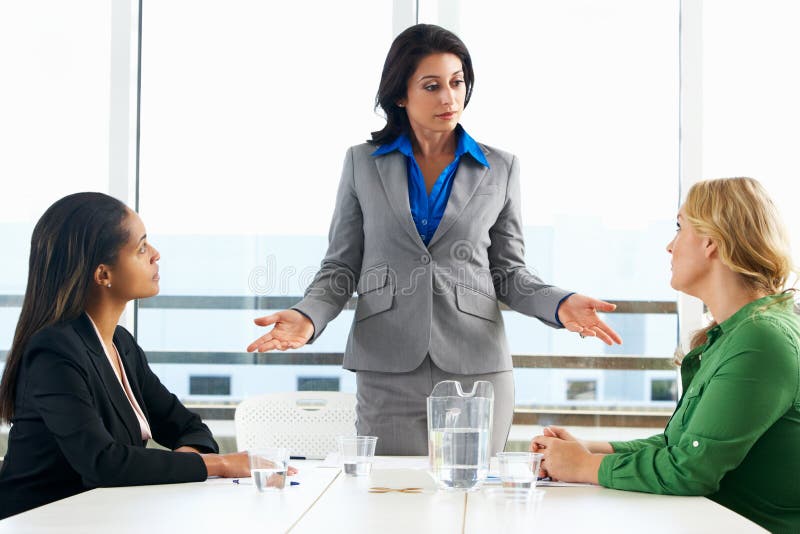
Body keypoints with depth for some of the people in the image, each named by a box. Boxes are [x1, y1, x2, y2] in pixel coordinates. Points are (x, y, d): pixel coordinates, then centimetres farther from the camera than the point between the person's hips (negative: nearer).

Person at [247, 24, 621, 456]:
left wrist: (560, 305, -9)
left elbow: (508, 272, 10)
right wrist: (307, 317, -12)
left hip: (477, 371, 1)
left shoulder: (500, 169, 8)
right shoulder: (362, 163, 7)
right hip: (387, 375, 0)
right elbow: (339, 268, 8)